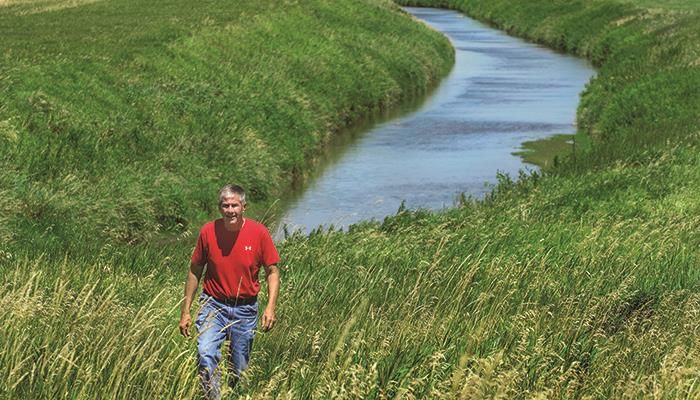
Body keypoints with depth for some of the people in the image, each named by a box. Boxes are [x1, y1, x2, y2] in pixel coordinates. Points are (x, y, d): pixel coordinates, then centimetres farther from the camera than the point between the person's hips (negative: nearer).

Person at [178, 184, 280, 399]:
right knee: (206, 354, -25)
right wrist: (185, 311, 3)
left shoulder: (259, 232, -8)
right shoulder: (208, 232, -6)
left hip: (245, 310, 1)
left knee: (238, 369, 9)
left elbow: (272, 272, 0)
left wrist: (270, 307, -14)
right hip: (213, 306, -1)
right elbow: (194, 272, 4)